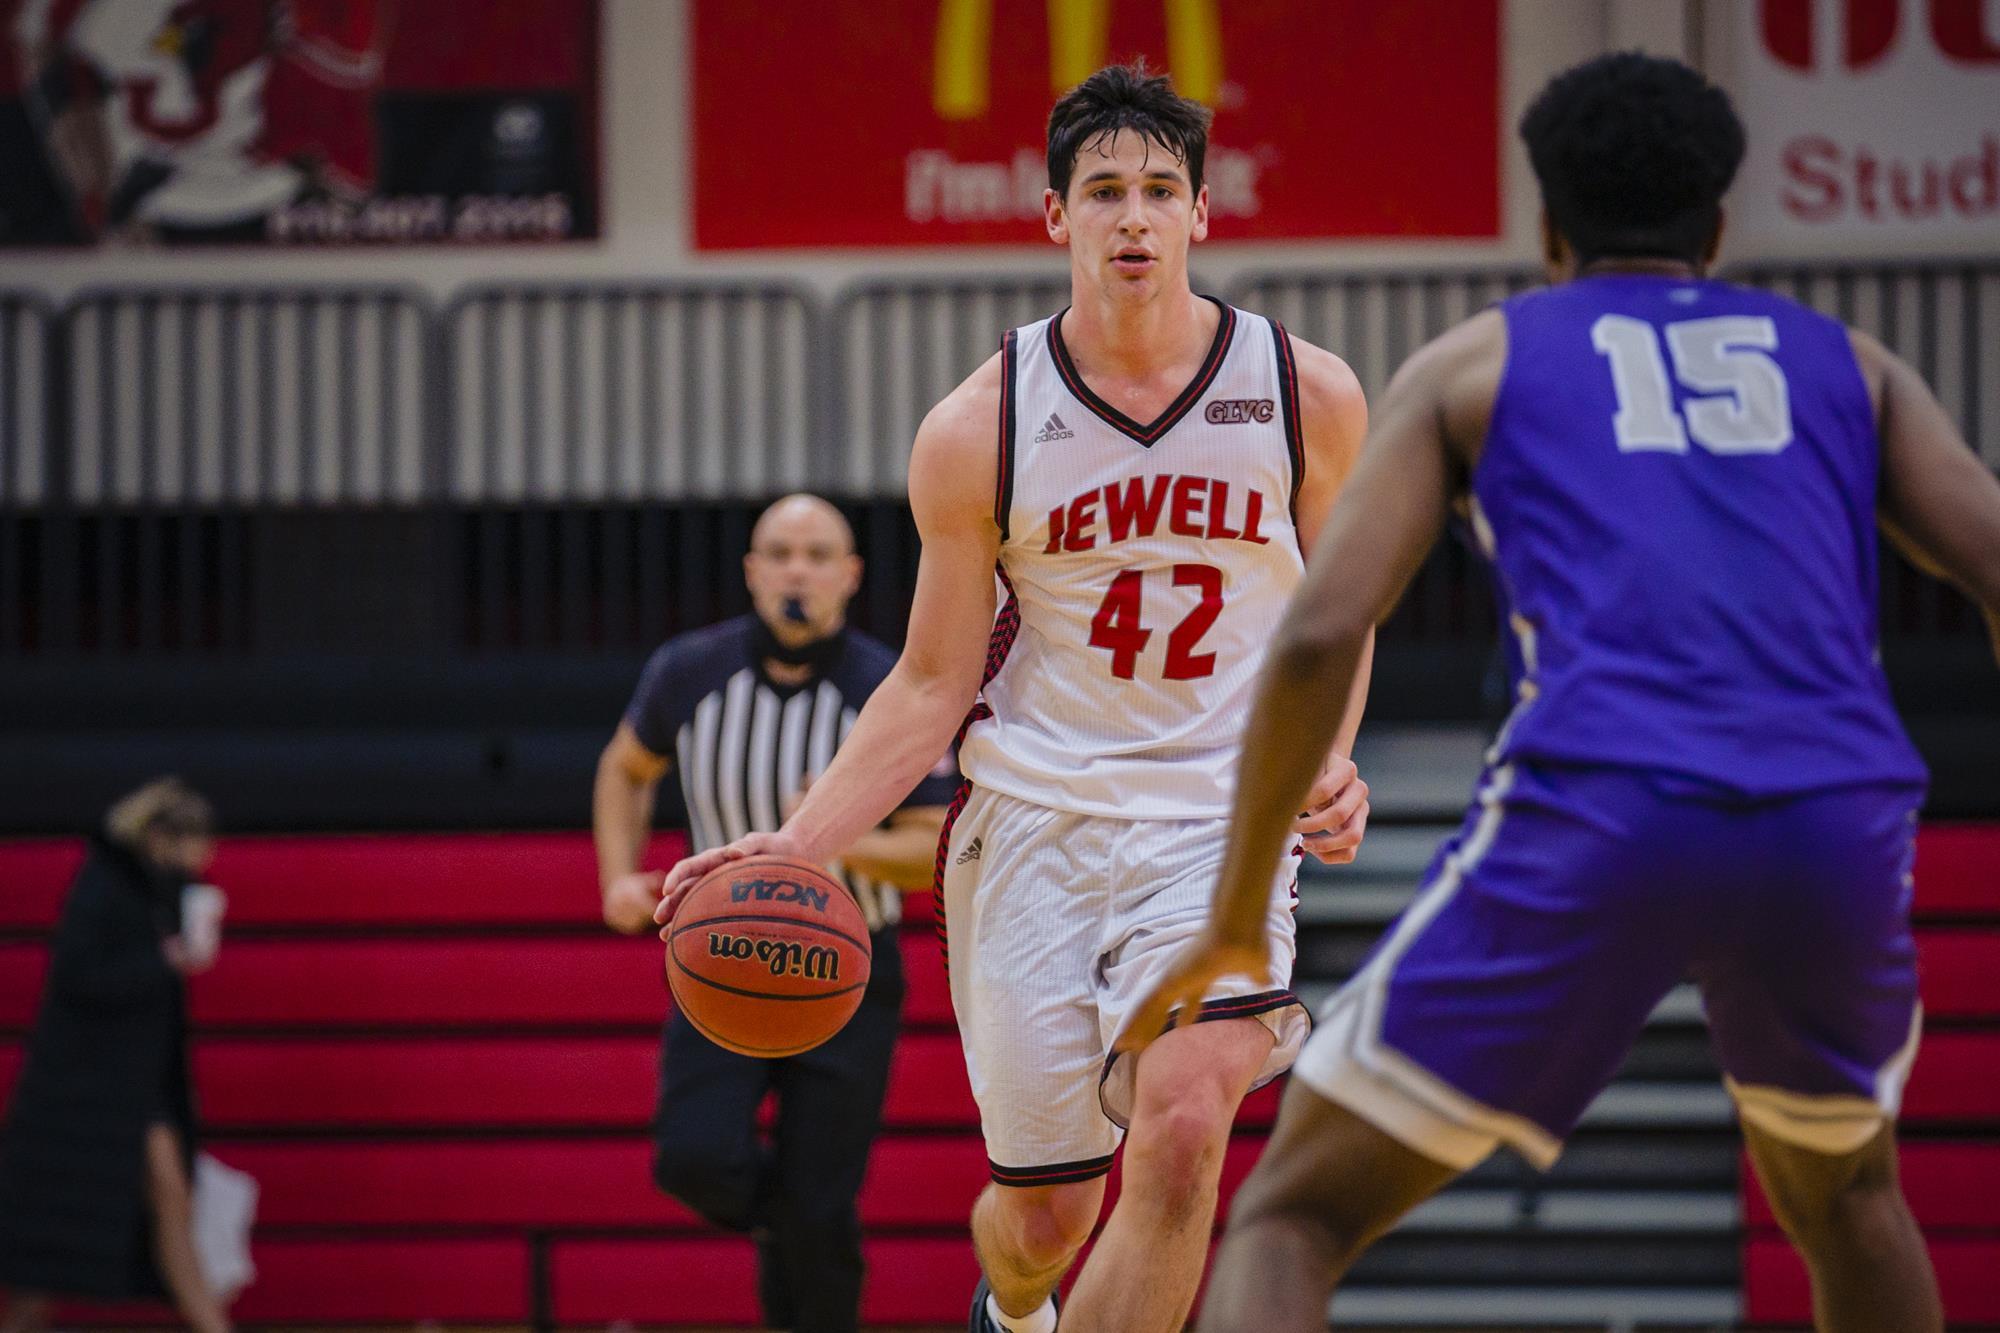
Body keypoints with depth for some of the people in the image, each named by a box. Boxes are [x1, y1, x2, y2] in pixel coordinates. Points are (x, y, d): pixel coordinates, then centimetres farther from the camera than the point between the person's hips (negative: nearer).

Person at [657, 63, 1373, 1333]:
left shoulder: (1307, 397, -3)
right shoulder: (977, 431, -5)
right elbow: (932, 685, 1)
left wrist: (1326, 759, -4)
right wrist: (797, 843, -10)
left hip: (1219, 813, 0)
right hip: (1032, 813, 0)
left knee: (1183, 1129, -26)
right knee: (1046, 1210, 8)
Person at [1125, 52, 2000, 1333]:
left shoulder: (1471, 363, 20)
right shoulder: (1846, 362, 26)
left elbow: (1321, 636, 7)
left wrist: (1236, 919, 14)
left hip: (1596, 810, -3)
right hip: (1840, 826, 3)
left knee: (1294, 1215, 7)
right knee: (1844, 1191, 33)